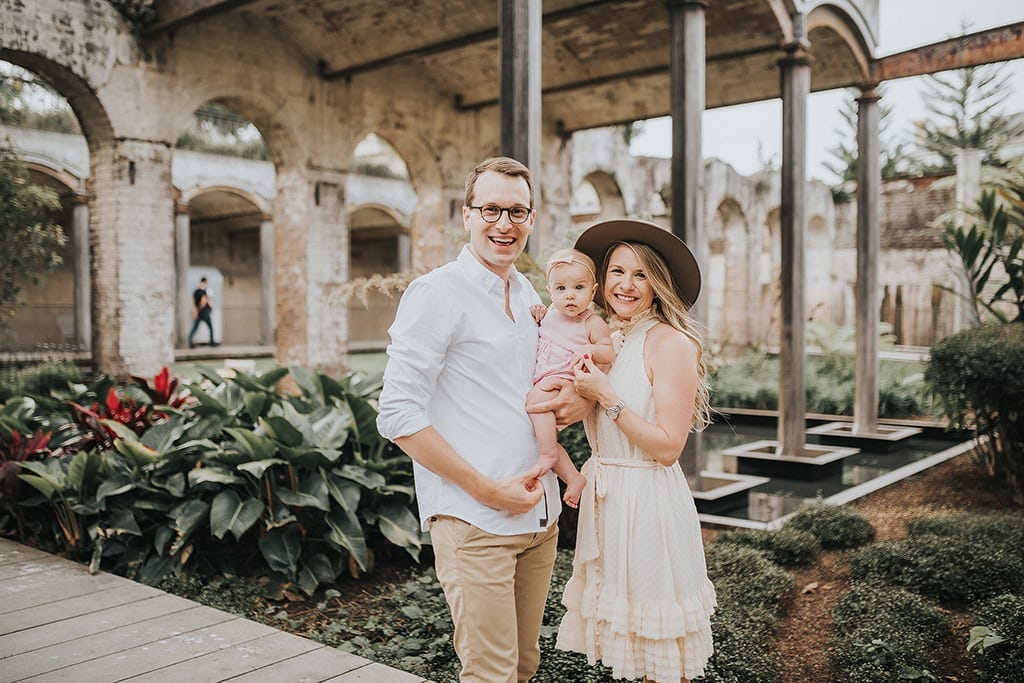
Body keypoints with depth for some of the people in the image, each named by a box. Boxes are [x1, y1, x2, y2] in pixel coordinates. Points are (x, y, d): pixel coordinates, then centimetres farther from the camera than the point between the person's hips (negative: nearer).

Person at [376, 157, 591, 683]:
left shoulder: (529, 296, 12)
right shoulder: (437, 293, -10)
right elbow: (397, 415, -16)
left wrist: (586, 398, 1)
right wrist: (488, 490, -16)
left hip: (539, 515, 7)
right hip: (474, 521, -7)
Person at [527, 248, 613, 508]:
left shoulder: (592, 323, -6)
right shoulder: (550, 313, 12)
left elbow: (609, 353, -7)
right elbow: (537, 338, 29)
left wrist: (589, 350, -27)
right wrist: (535, 319, 7)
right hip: (543, 383, 7)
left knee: (536, 396, -34)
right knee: (541, 435, 1)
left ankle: (548, 453, -24)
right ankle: (573, 477, 10)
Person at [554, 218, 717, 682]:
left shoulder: (671, 342, -14)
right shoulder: (605, 340, 8)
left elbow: (667, 446, -17)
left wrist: (606, 396, -19)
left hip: (649, 500, -7)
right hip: (605, 496, 7)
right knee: (625, 634, 18)